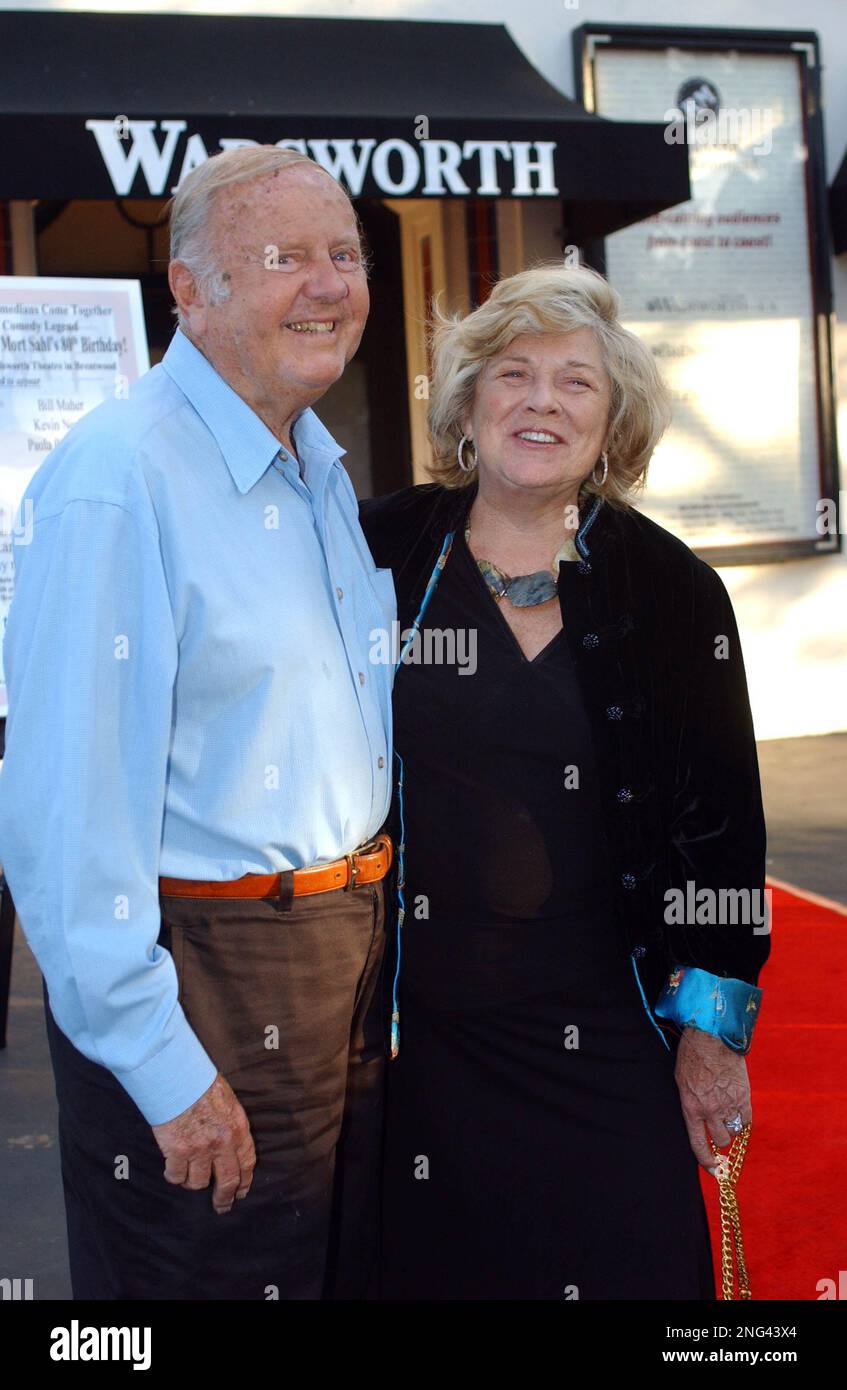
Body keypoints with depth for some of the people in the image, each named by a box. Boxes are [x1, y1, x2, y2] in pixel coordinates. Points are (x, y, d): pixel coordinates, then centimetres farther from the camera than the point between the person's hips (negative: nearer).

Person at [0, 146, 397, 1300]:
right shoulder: (118, 478, -18)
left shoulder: (327, 472, 10)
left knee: (352, 1269, 22)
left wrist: (375, 942, 15)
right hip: (201, 969, -8)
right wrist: (162, 1063, -21)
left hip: (354, 949, 9)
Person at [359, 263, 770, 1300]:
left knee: (627, 1263, 5)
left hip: (600, 1031, 0)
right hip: (411, 1025, 1)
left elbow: (722, 822, 2)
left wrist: (712, 1022, 0)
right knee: (424, 1258, 12)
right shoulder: (379, 553, -1)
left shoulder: (673, 590, 0)